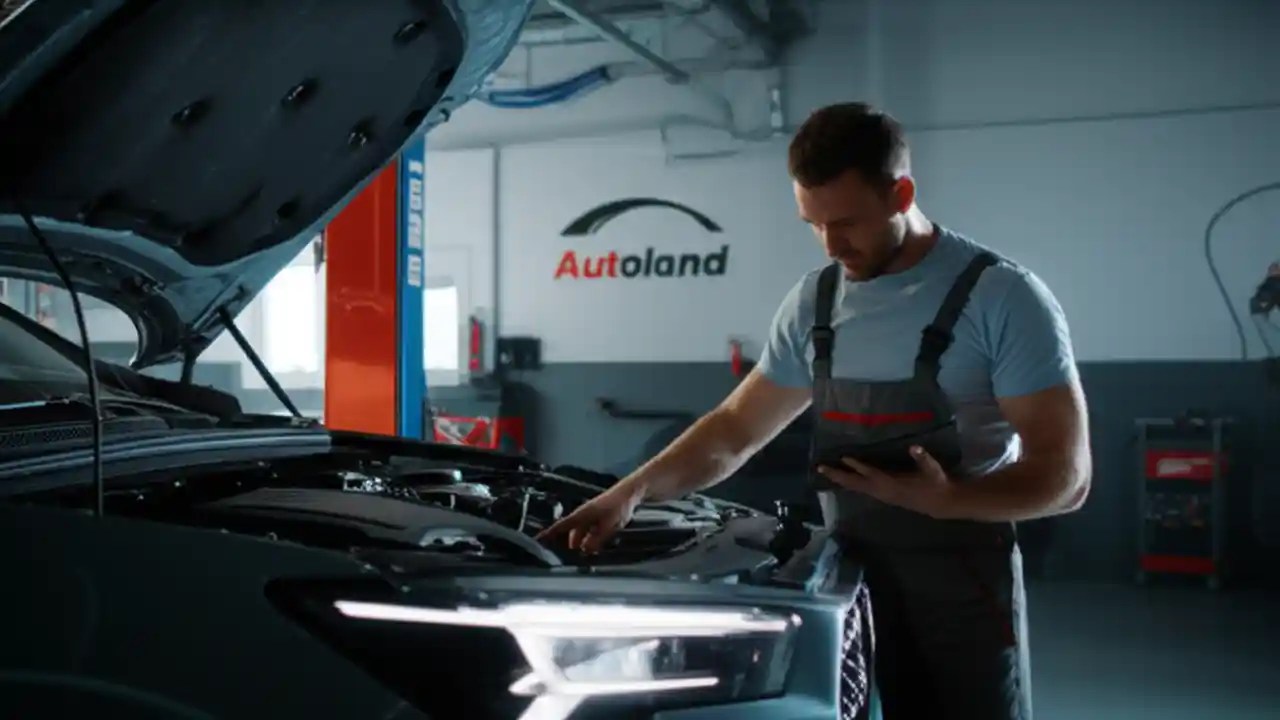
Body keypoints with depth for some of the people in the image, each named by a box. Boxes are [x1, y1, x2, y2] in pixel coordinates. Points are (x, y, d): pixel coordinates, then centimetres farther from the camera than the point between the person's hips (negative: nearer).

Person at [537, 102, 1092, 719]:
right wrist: (634, 489, -3)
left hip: (964, 593, -4)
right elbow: (735, 429, 12)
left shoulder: (1002, 298, -11)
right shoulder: (813, 302, 6)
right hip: (850, 582, 4)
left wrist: (945, 500, -28)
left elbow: (1065, 475, -11)